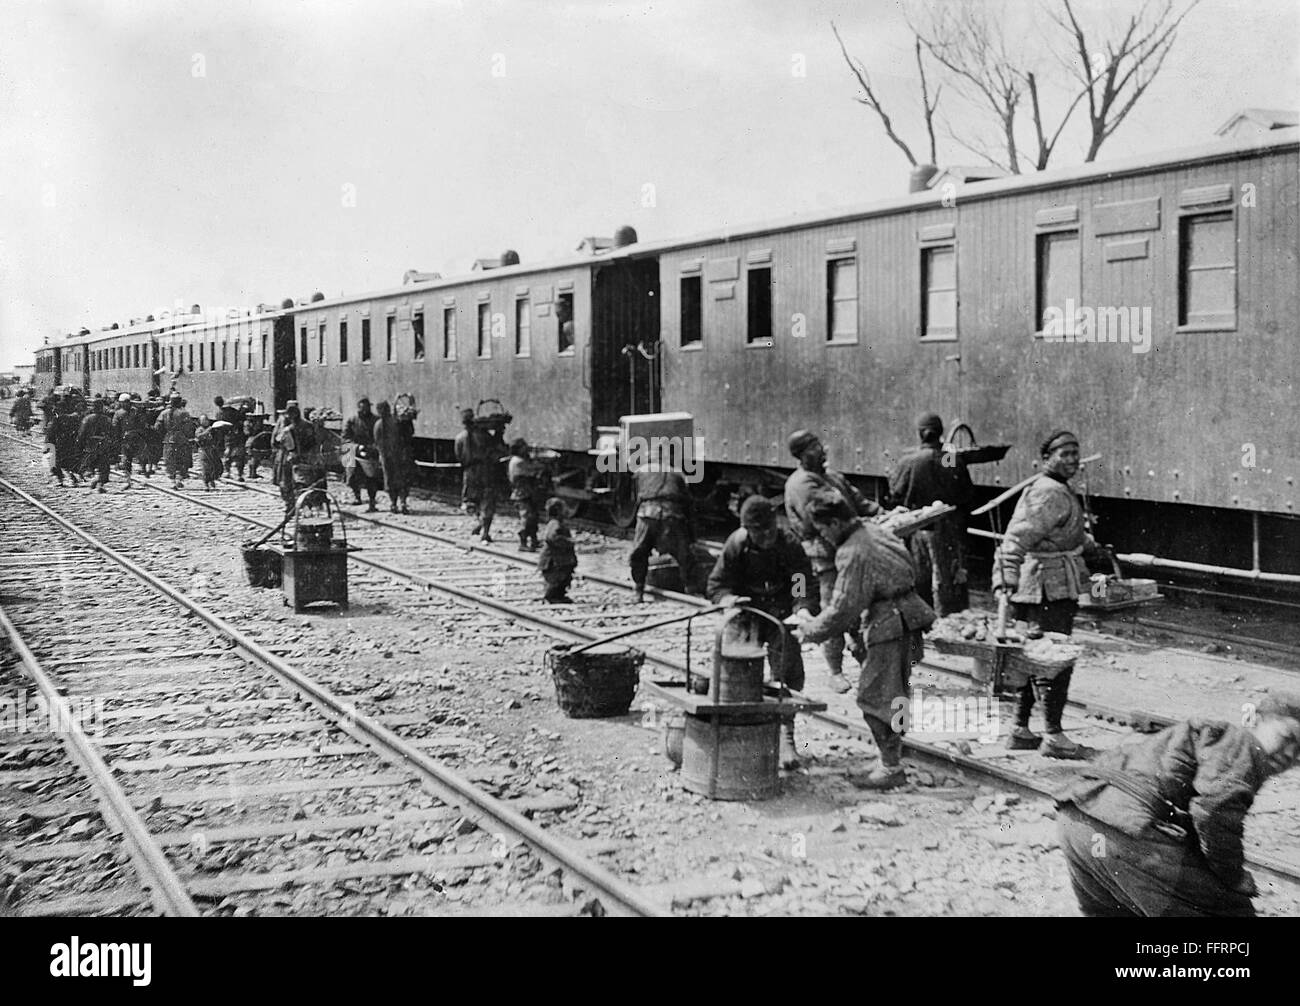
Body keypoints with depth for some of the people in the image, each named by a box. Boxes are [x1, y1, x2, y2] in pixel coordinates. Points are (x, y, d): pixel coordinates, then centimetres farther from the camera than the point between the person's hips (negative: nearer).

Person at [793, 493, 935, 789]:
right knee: (893, 693, 18)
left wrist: (809, 632, -5)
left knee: (876, 697, -2)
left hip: (890, 628, -10)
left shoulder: (854, 554, -20)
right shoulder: (872, 530, 10)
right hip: (904, 620, 10)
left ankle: (891, 768, 2)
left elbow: (843, 609, -18)